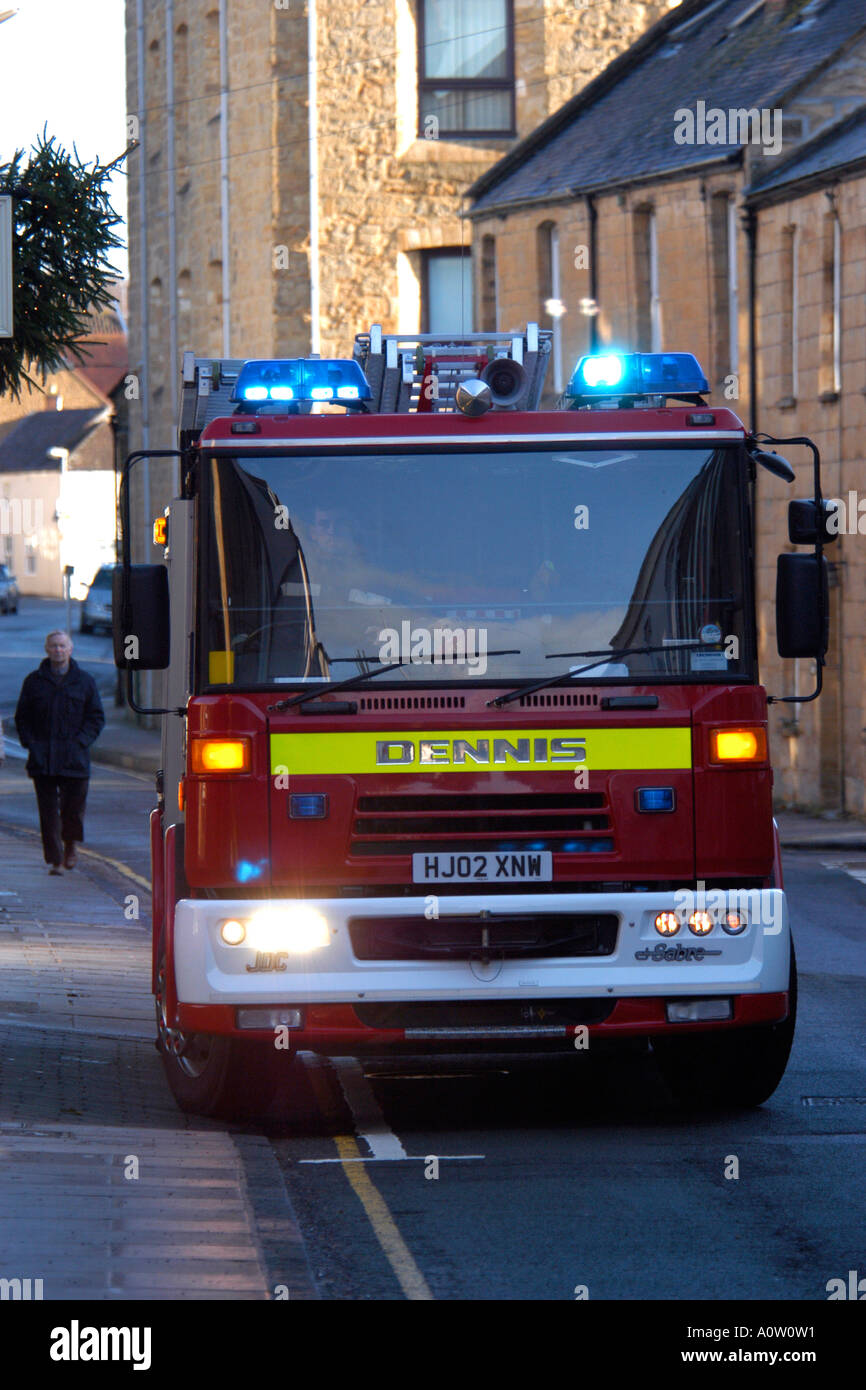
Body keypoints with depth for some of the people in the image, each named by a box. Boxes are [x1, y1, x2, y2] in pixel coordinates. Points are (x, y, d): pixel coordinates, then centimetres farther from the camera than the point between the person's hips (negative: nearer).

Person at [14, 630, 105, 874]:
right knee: (48, 811, -4)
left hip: (74, 759, 0)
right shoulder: (34, 681, 8)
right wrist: (29, 742, -2)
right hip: (42, 759, 0)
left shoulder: (85, 682, 7)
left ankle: (70, 845, 30)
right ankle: (54, 859, -3)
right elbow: (22, 717, 12)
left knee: (73, 808, 2)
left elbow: (96, 717, 8)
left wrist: (81, 742, -5)